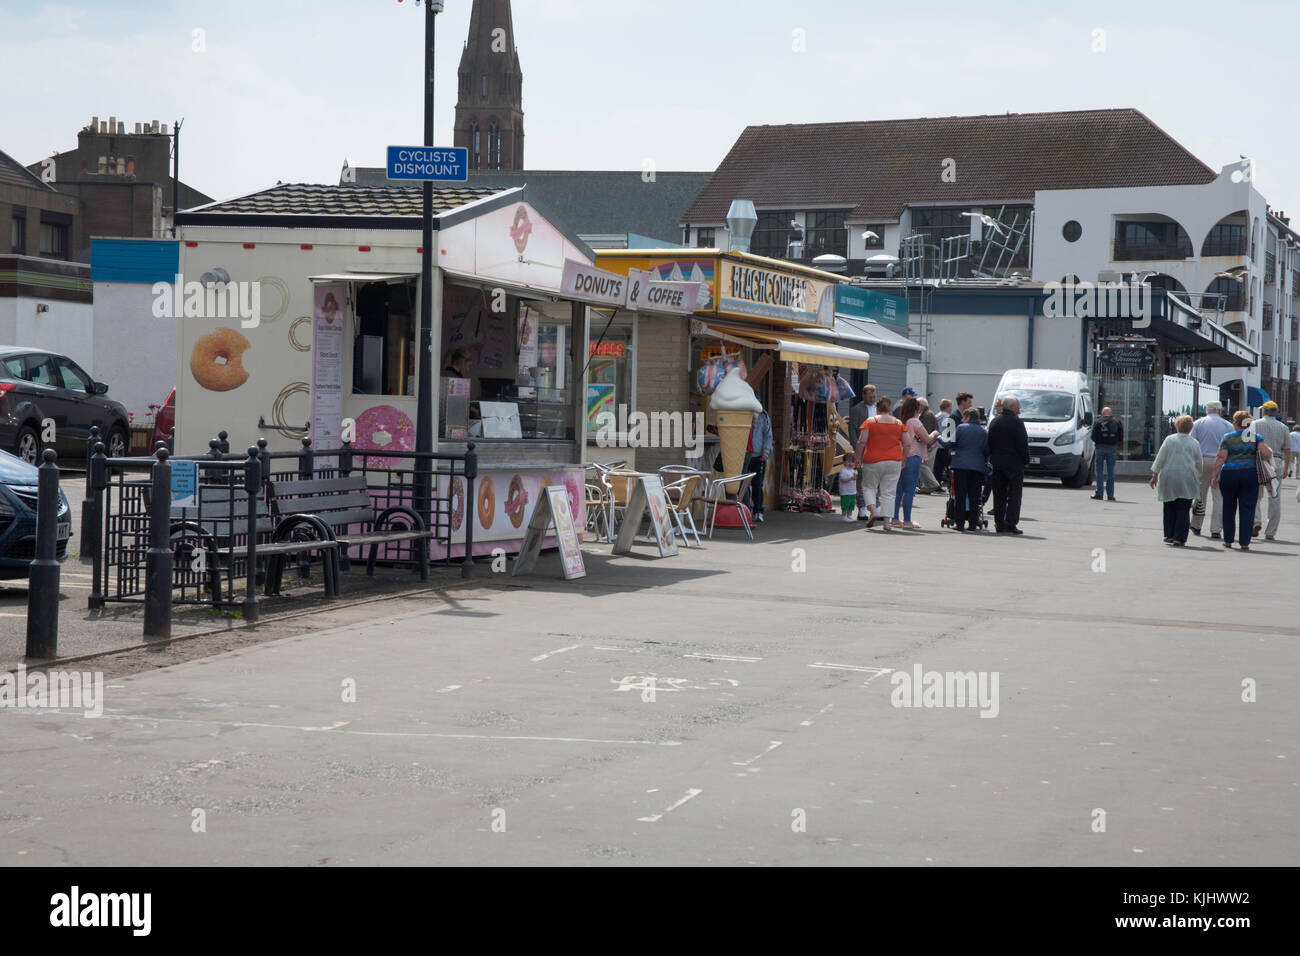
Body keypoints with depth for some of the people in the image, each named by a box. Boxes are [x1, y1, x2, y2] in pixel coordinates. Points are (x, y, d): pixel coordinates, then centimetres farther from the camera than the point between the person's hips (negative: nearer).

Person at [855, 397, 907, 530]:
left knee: (868, 486, 14)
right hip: (894, 461, 2)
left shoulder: (870, 421, -2)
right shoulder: (899, 423, 6)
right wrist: (903, 460, 12)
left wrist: (858, 458, 0)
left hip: (873, 460, -2)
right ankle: (886, 521, -1)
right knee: (888, 491, 5)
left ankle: (873, 510, -7)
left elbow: (862, 442, -8)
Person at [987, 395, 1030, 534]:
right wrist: (1026, 460, -2)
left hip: (996, 463, 6)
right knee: (1014, 495, -2)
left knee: (999, 496, 9)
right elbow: (1023, 444, -12)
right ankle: (1011, 524, -7)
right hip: (1014, 463, -6)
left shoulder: (994, 422, 10)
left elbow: (989, 443, 13)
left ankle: (999, 524, 8)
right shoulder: (1016, 422, -12)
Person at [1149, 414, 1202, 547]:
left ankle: (1169, 535, 16)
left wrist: (1155, 475, 7)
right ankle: (1179, 537, -6)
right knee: (1183, 509, 0)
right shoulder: (1195, 443, 3)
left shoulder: (1169, 440, 0)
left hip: (1169, 478, 0)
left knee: (1169, 508, 13)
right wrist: (1198, 478, 21)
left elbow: (1160, 459, 0)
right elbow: (1198, 463, 8)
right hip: (1187, 480, 0)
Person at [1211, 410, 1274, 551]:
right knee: (1247, 509, 3)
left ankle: (1228, 541, 19)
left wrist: (1215, 476, -1)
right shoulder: (1255, 437, 4)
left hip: (1229, 474, 0)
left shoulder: (1228, 437, 2)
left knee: (1229, 508, 13)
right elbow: (1266, 452, -9)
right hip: (1250, 474, 0)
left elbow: (1220, 458, -4)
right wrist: (1263, 460, 13)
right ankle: (1244, 542, -2)